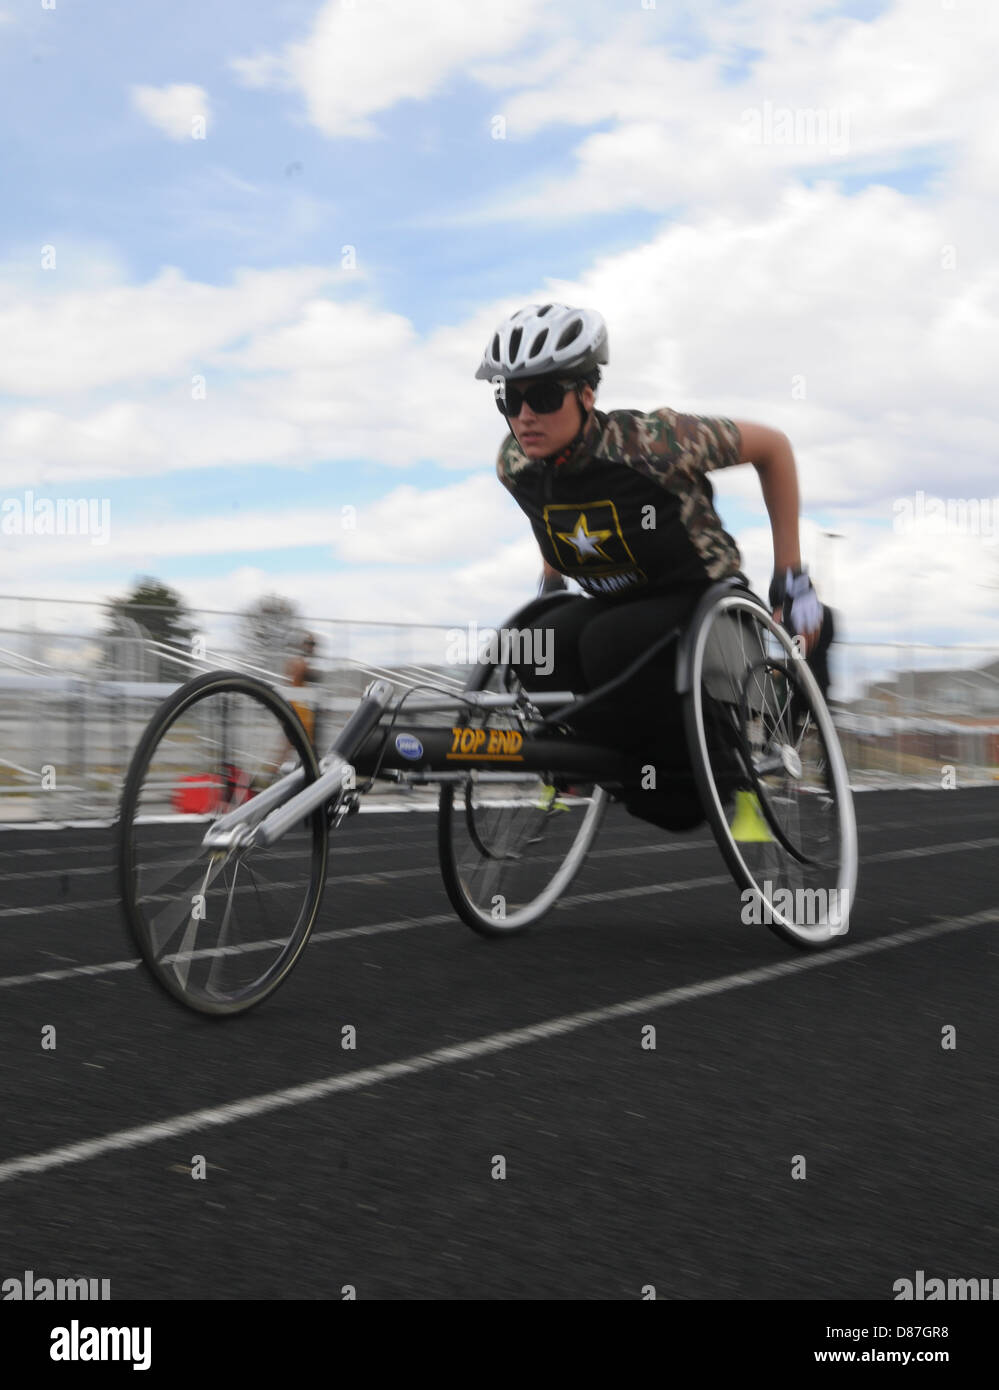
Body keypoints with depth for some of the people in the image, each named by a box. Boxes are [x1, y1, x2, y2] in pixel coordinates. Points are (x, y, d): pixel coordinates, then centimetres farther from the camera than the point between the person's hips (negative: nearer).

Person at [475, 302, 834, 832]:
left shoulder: (648, 441, -28)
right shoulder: (515, 466, -11)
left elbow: (772, 446, -14)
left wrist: (792, 577, -13)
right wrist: (547, 599, 14)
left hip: (705, 598, -5)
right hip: (614, 604, 5)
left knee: (610, 644, -35)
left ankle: (700, 777, -15)